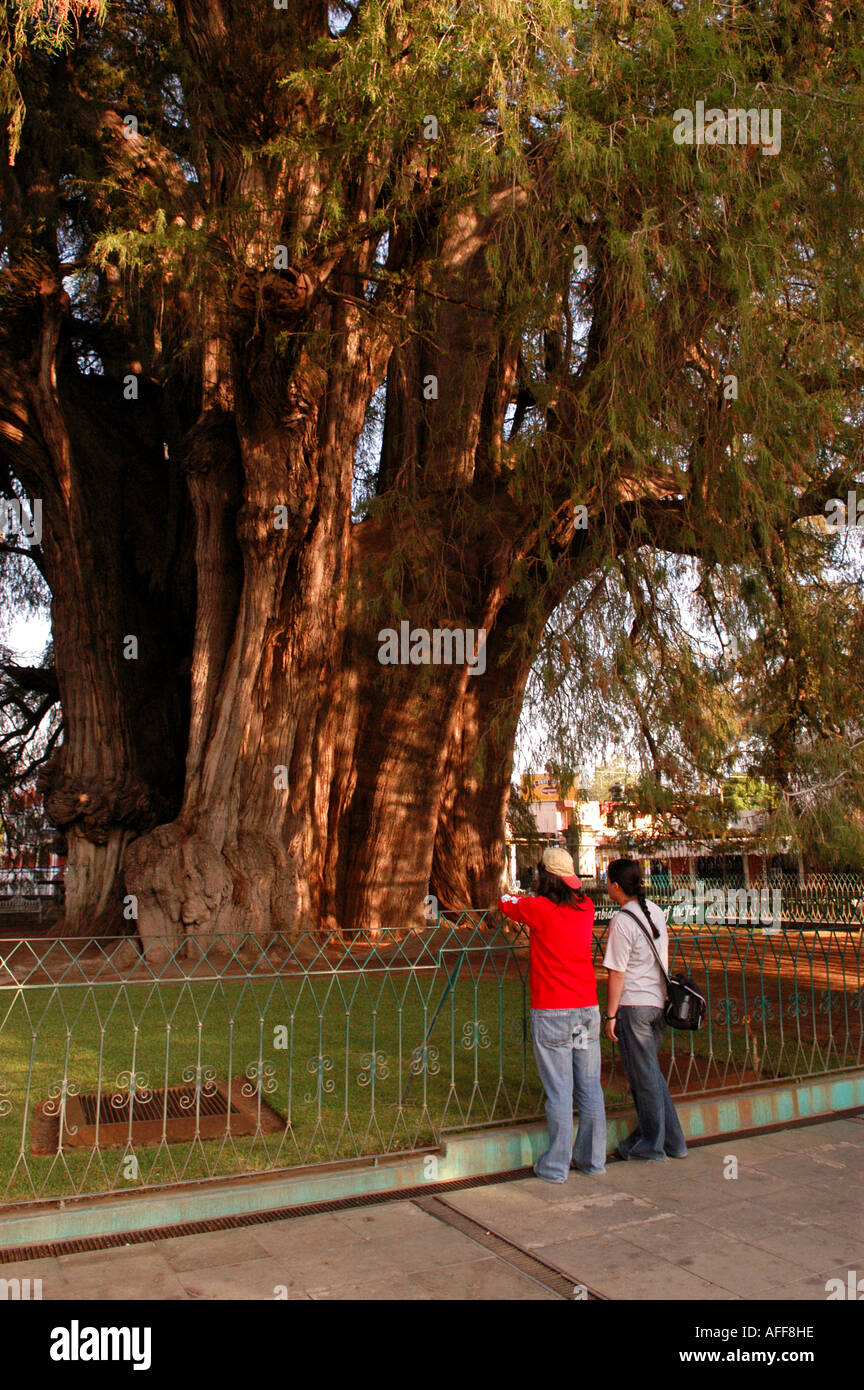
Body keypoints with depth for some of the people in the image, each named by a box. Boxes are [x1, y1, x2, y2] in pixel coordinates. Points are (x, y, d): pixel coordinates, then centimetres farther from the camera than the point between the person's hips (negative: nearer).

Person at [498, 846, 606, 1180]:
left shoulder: (539, 909, -11)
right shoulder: (586, 907, 3)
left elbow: (505, 903, 7)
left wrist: (509, 897, 29)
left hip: (552, 1013, -5)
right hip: (588, 1009, 5)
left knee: (559, 1092, 1)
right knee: (590, 1088, 12)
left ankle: (556, 1166, 9)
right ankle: (592, 1159, 23)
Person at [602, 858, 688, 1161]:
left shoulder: (622, 922, -18)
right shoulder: (655, 911, 5)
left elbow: (617, 974, -16)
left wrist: (611, 1015, -9)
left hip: (633, 1004, -8)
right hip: (658, 1000, 8)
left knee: (643, 1076, 5)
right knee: (651, 1072, 19)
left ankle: (652, 1145, 17)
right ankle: (672, 1140, 27)